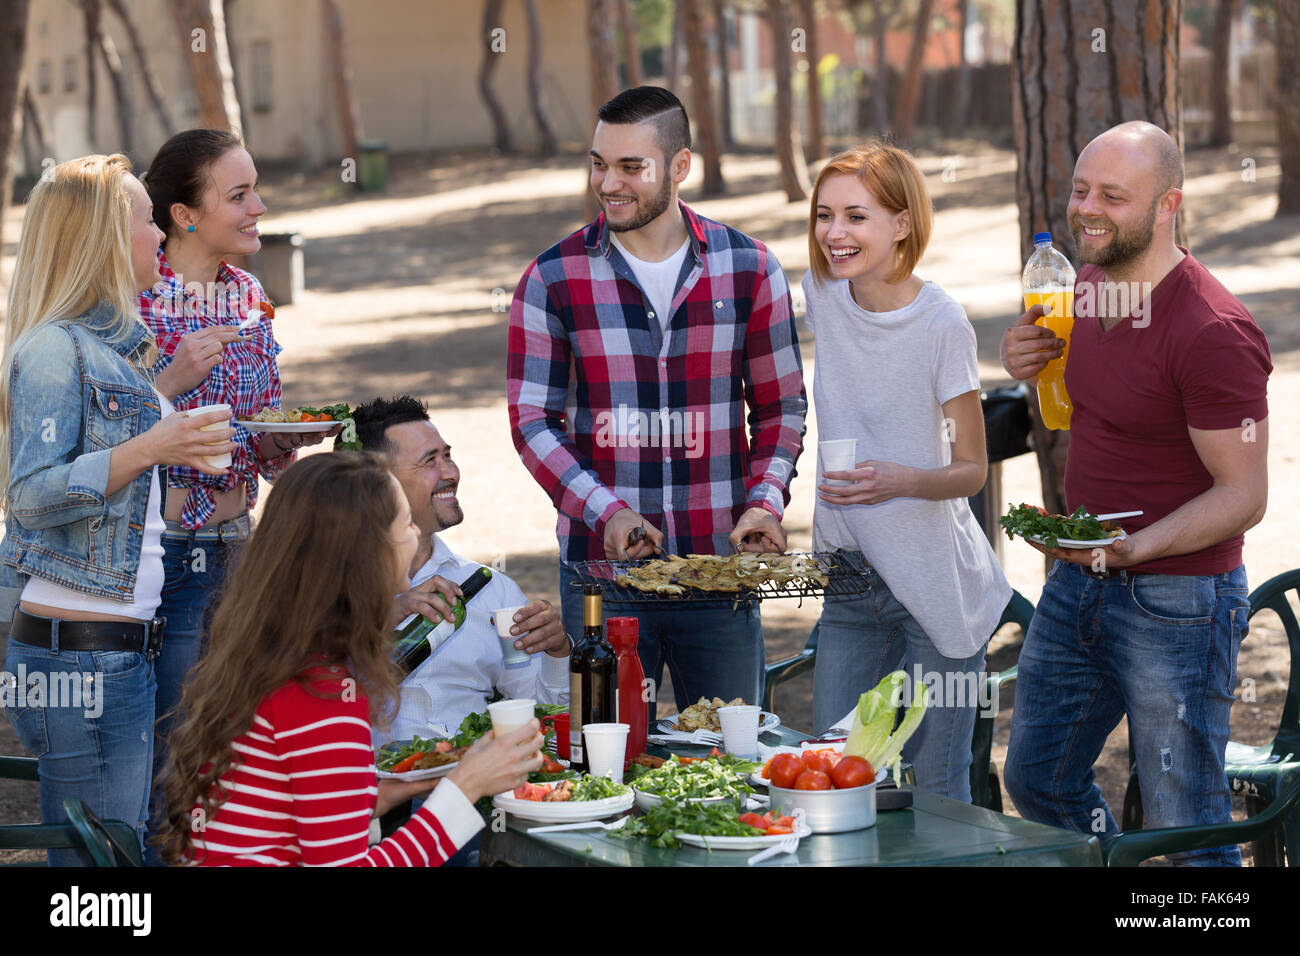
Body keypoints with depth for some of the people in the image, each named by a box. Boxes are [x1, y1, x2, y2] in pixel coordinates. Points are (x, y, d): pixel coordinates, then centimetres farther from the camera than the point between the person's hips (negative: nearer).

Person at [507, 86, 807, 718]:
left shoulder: (749, 269, 3)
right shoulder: (554, 280, 0)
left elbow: (780, 405, 9)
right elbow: (531, 418, -1)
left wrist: (766, 500, -8)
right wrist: (605, 512, -15)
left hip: (720, 557, 1)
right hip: (600, 563, -1)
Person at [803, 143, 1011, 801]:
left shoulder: (941, 322, -15)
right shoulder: (823, 293, 1)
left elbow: (972, 468, -11)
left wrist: (904, 480, -29)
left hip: (936, 583, -5)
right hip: (851, 576, 5)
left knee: (937, 793, -1)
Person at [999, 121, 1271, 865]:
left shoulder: (1213, 331, -21)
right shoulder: (1089, 289, 5)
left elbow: (1244, 494, -19)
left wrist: (1131, 548, -32)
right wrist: (1034, 367, 0)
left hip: (1177, 600, -8)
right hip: (1076, 583, 9)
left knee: (1186, 831, -1)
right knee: (1038, 780, 18)